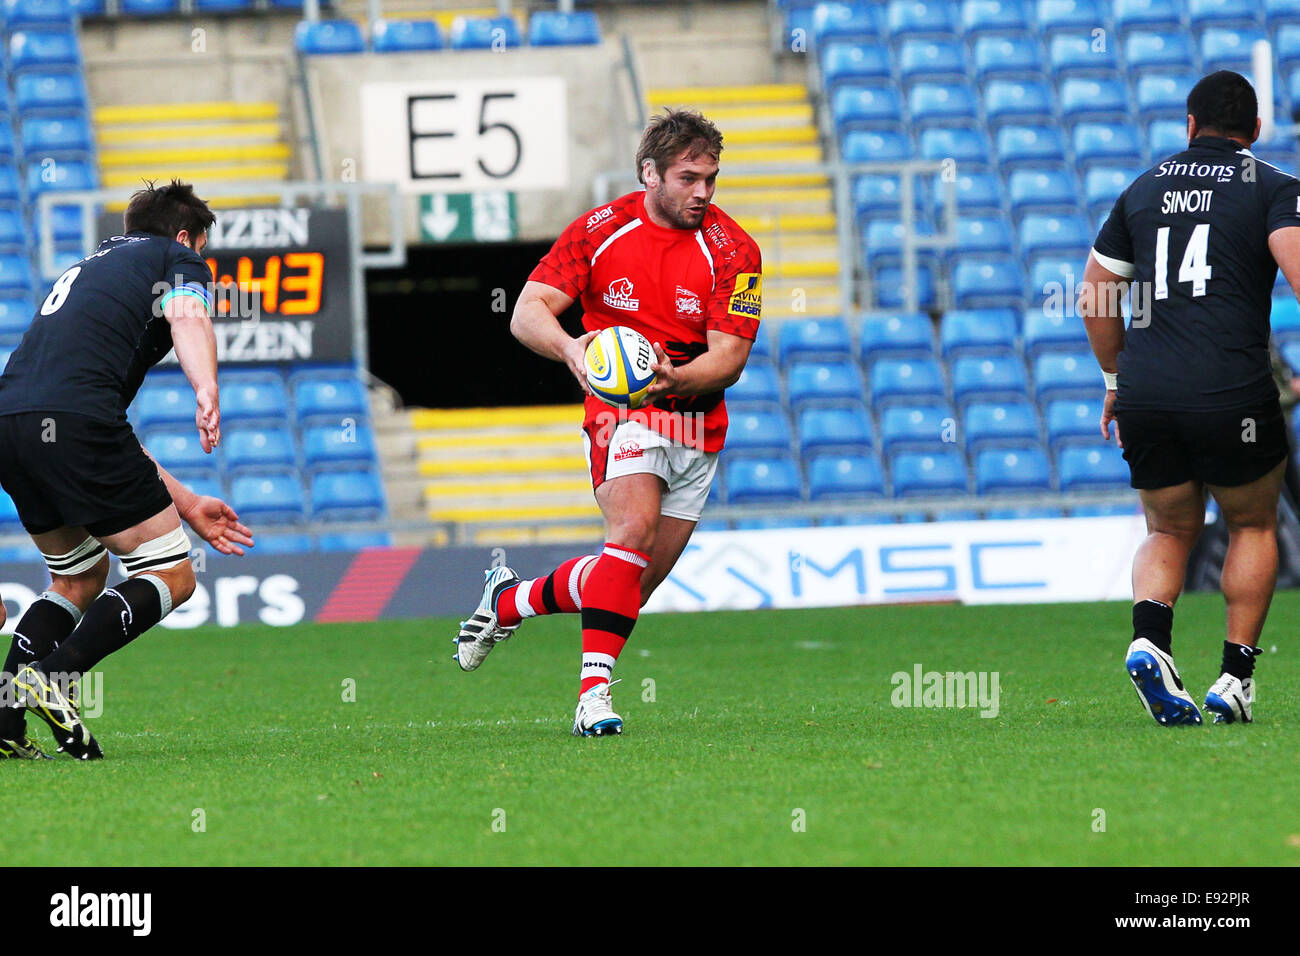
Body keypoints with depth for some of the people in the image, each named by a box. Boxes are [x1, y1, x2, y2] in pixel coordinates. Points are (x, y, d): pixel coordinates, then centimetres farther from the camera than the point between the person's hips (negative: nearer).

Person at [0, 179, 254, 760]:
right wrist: (207, 391, -29)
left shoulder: (88, 270, 37)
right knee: (170, 577, 3)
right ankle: (53, 677, -17)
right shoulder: (177, 259, 17)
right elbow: (188, 318, -11)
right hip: (73, 421, -8)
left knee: (81, 579, 25)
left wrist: (186, 504, 36)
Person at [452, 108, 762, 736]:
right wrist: (571, 348, -33)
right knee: (634, 528, -28)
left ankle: (510, 600, 32)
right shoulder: (600, 230, -6)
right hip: (622, 410, -3)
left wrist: (675, 378, -33)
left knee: (636, 583, 6)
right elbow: (528, 313, -11)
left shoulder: (733, 250, -7)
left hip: (698, 424, 3)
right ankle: (594, 692, -31)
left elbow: (729, 357, -11)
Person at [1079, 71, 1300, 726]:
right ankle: (1235, 678, 9)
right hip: (1232, 394, -3)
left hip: (1143, 395, 3)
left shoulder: (1143, 190, 17)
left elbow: (1093, 296, 19)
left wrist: (1115, 379, 28)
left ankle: (1149, 641, -9)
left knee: (1169, 532, 19)